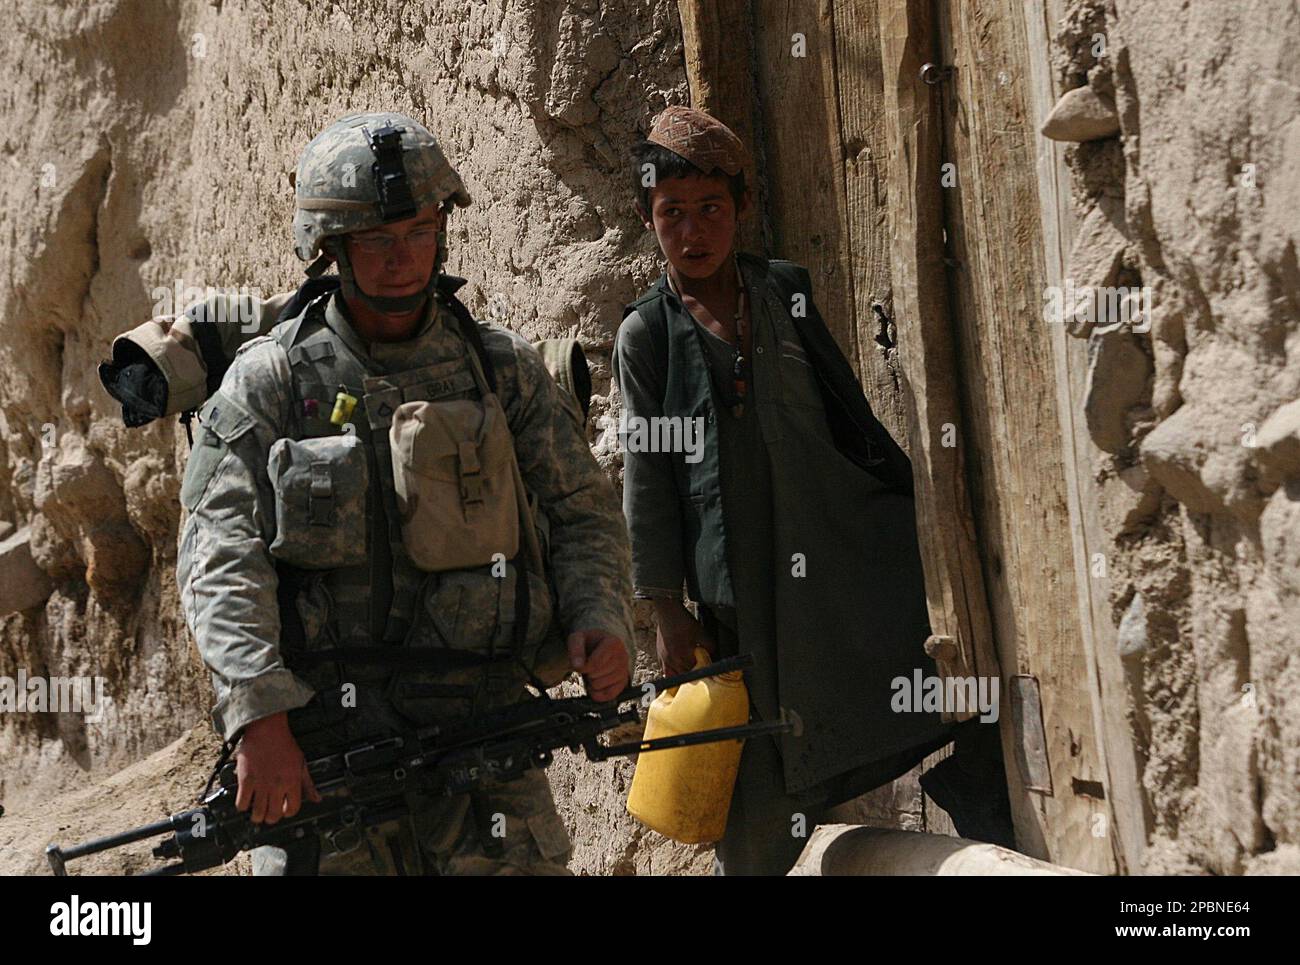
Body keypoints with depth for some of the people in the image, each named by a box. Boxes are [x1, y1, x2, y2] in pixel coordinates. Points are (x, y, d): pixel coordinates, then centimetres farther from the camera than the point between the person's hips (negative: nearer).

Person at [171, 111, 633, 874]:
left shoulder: (504, 368, 10)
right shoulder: (269, 381, 2)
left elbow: (584, 513, 13)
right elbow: (221, 557, -6)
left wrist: (600, 619, -8)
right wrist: (259, 717, -17)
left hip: (483, 725, 2)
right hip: (318, 749, -1)